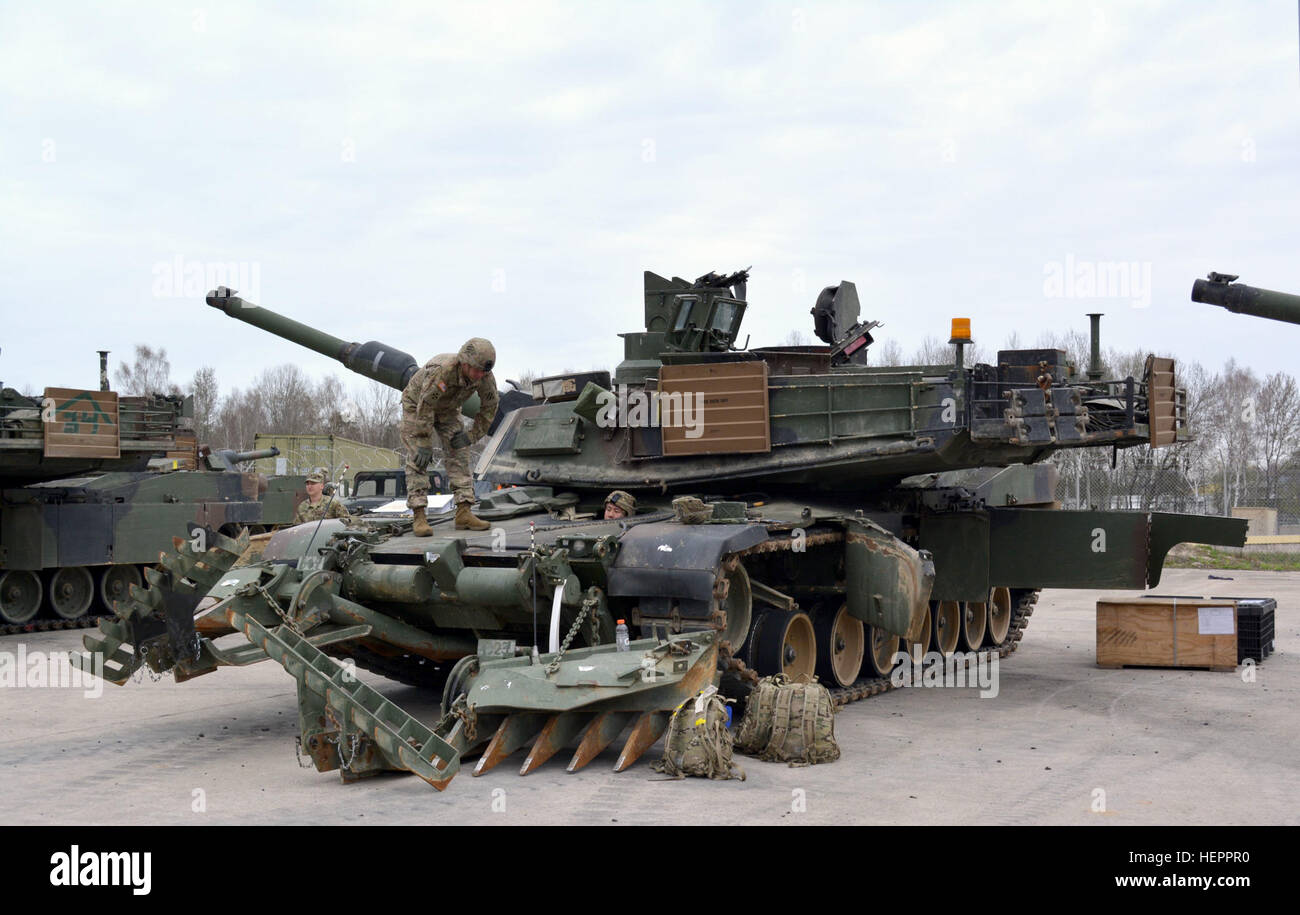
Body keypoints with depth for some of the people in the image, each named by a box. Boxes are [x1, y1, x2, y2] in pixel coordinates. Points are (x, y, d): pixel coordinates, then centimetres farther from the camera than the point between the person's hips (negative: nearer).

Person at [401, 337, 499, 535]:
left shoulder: (485, 376, -25)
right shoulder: (441, 371, -42)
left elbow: (489, 407, -6)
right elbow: (424, 409, -35)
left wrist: (472, 435, -10)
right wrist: (424, 445, -30)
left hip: (448, 409, 5)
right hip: (416, 405, -5)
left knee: (459, 455, -5)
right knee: (417, 459, -14)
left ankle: (464, 513, -6)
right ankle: (419, 517, -17)